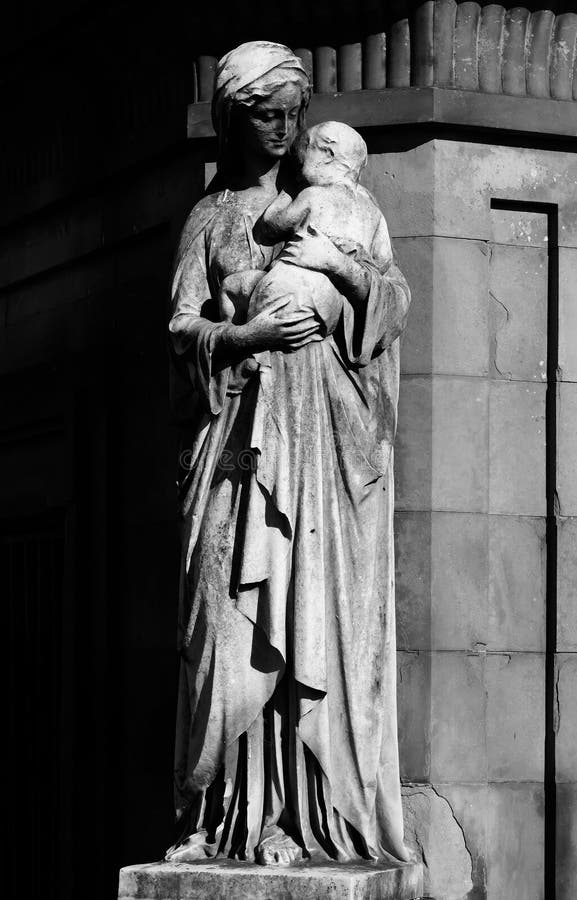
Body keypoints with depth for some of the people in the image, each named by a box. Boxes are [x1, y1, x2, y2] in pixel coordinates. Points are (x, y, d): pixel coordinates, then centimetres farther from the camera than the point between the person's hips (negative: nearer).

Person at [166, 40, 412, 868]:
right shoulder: (210, 219, 14)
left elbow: (397, 297, 8)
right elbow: (183, 328, 4)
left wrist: (336, 264, -9)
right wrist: (248, 335, -14)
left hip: (318, 432, 1)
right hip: (237, 428, 0)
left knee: (310, 612, -7)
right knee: (228, 619, -8)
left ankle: (293, 816, -9)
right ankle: (216, 815, -9)